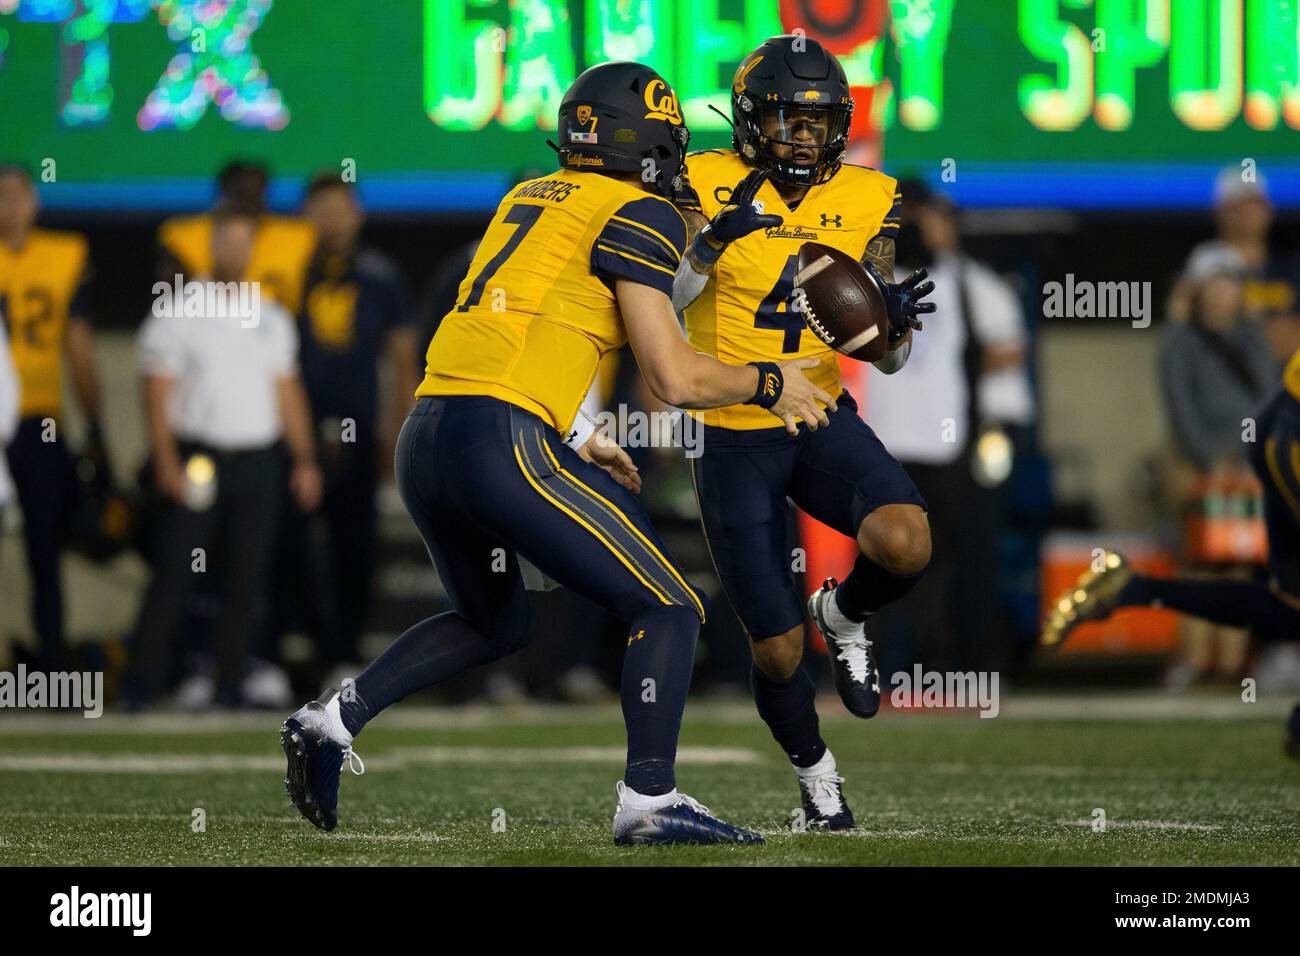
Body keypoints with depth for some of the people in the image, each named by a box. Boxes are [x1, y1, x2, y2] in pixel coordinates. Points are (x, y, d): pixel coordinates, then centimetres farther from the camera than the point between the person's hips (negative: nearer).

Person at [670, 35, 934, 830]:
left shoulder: (863, 203, -1)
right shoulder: (709, 186, -10)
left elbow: (889, 358, 1)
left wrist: (898, 320, -22)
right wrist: (711, 243, -33)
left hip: (822, 422, 2)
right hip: (734, 442, -2)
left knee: (906, 546, -29)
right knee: (777, 650, 0)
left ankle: (844, 615, 8)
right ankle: (815, 772, 32)